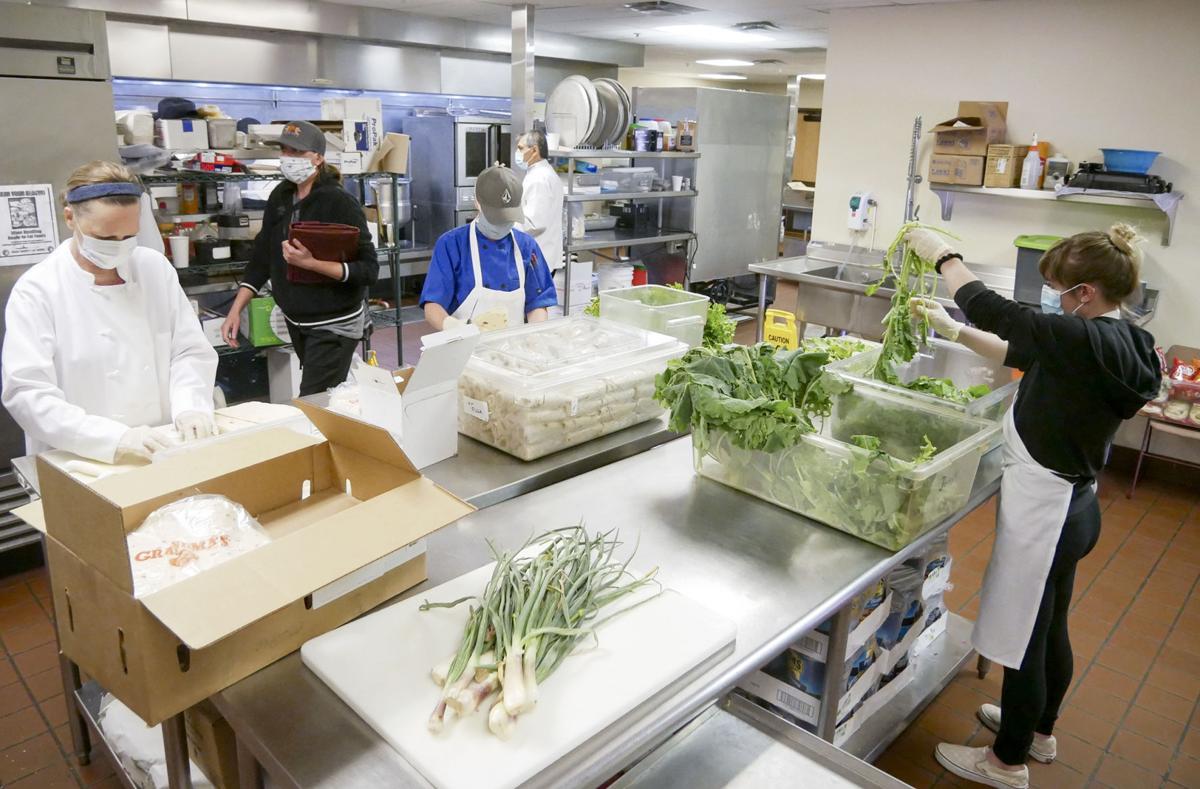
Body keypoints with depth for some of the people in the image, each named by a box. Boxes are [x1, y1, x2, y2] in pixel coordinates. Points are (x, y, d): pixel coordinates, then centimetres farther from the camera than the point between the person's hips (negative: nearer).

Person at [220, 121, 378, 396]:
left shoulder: (340, 203, -17)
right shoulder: (280, 197, 4)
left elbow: (369, 270, -22)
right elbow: (262, 258, 10)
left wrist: (310, 263, -31)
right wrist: (236, 310, 4)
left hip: (334, 324, -7)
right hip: (295, 320, 7)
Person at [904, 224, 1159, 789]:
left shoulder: (1087, 341, -27)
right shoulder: (1115, 343, 2)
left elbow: (989, 307, -25)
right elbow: (1019, 352, 13)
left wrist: (942, 254, -9)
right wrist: (951, 329, 14)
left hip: (1044, 510, -10)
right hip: (1073, 505, 10)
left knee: (1023, 639, 9)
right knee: (1050, 630, 26)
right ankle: (1039, 730, 48)